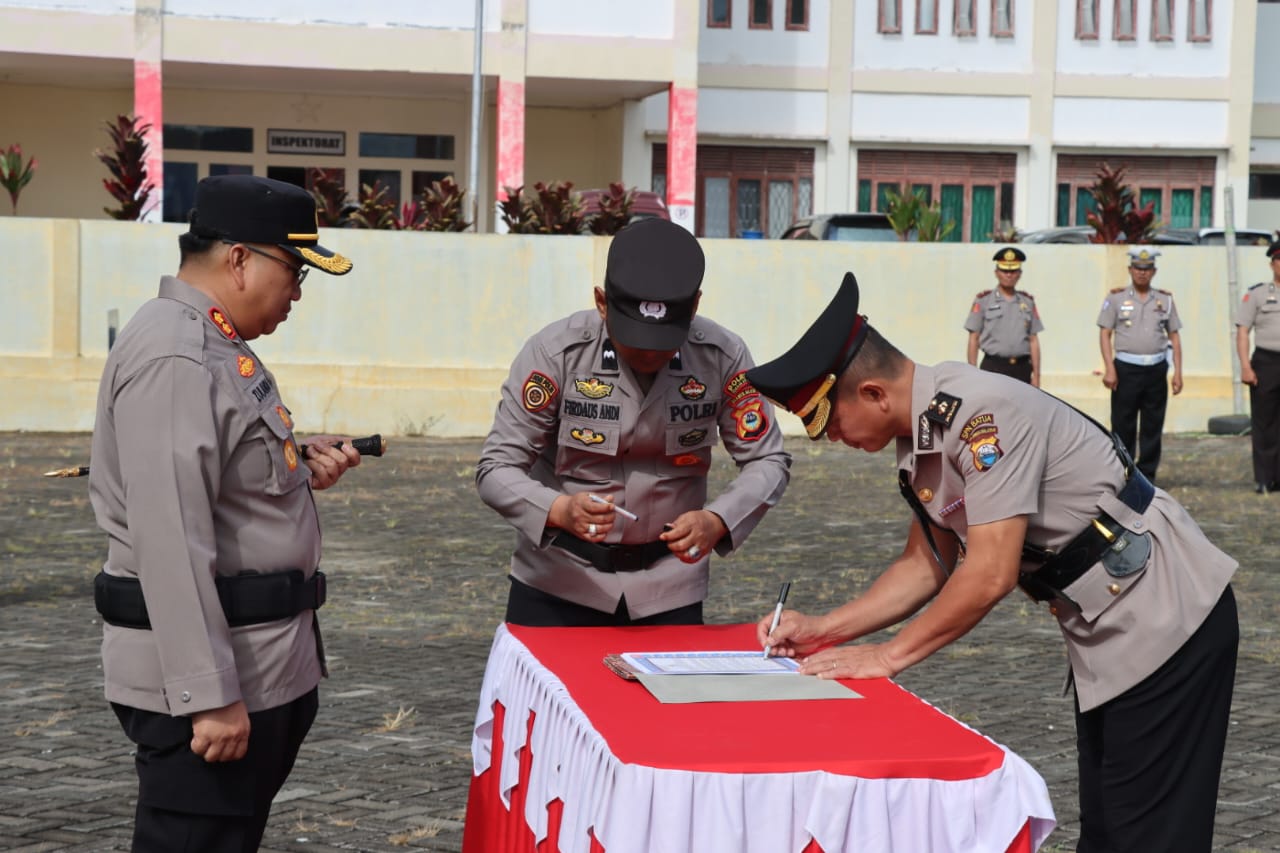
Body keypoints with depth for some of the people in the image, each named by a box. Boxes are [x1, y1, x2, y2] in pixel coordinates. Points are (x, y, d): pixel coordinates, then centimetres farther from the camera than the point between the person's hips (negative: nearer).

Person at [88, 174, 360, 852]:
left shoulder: (215, 345, 15)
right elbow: (172, 541, -25)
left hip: (262, 666, 11)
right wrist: (210, 694, -26)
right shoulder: (175, 359, -19)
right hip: (211, 676, -11)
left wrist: (297, 469, 7)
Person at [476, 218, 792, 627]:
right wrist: (560, 511, -37)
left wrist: (716, 522, -29)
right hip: (558, 583, -1)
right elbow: (496, 469, -16)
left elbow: (767, 462, -8)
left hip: (668, 587, 1)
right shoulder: (555, 352, -18)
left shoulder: (722, 358, -15)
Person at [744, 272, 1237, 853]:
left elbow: (991, 574, -27)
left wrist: (889, 656, -17)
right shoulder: (919, 436, 5)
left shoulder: (982, 412, -25)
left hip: (1165, 621, -10)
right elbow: (928, 564, 14)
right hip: (1107, 632, 10)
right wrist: (824, 630, 4)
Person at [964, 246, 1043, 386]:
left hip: (1022, 368, 3)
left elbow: (1034, 341, 12)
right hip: (993, 368, -3)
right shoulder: (983, 300, 3)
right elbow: (974, 339, 2)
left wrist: (1036, 375, 7)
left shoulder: (1028, 301, 12)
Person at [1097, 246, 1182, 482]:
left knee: (1153, 427, 6)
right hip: (1126, 369, -3)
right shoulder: (1116, 298, 3)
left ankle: (1147, 476, 13)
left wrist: (1178, 372, 4)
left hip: (1156, 369, 3)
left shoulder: (1165, 300, 10)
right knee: (1123, 426, -1)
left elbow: (1174, 337, 12)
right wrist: (1109, 368, -10)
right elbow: (1105, 334, 0)